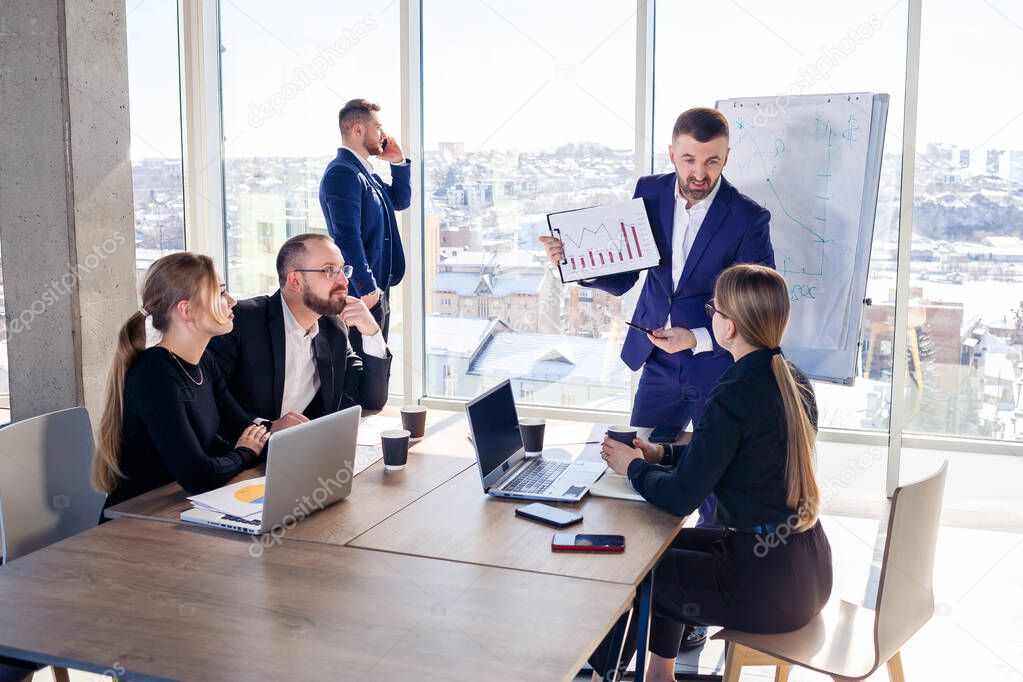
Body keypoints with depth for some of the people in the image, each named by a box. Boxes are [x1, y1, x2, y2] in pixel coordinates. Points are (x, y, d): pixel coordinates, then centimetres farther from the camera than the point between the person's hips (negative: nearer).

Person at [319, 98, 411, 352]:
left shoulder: (366, 173, 15)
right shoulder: (342, 173, -17)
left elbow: (400, 201, 27)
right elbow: (347, 237, -23)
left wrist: (399, 163, 13)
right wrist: (367, 288, -24)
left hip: (377, 287, 10)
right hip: (361, 292, -10)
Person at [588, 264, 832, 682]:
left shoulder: (734, 396, -23)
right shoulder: (794, 381, 4)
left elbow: (680, 498, -20)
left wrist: (633, 467, -1)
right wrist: (661, 455, 15)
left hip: (771, 585, -9)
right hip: (810, 567, 9)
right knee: (671, 544, 26)